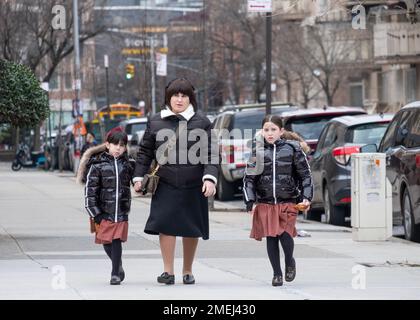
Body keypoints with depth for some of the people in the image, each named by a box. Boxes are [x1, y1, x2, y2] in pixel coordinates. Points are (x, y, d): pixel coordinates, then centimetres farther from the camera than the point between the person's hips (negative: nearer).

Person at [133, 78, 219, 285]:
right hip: (165, 185, 0)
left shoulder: (201, 123, 3)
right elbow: (145, 152, 15)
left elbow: (211, 153, -1)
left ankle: (187, 271, 19)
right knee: (165, 225, -10)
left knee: (191, 229, 6)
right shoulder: (156, 122, 7)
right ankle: (168, 271, -5)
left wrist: (210, 179, -13)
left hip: (194, 186, 0)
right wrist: (139, 177, 10)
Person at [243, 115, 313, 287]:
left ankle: (290, 262, 14)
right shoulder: (258, 152, 4)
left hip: (288, 203, -2)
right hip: (265, 203, 2)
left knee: (285, 235, -15)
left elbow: (305, 175, 6)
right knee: (271, 238, 1)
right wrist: (249, 201, -3)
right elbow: (249, 178, 6)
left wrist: (306, 197, -1)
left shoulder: (292, 149, 1)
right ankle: (277, 274, 14)